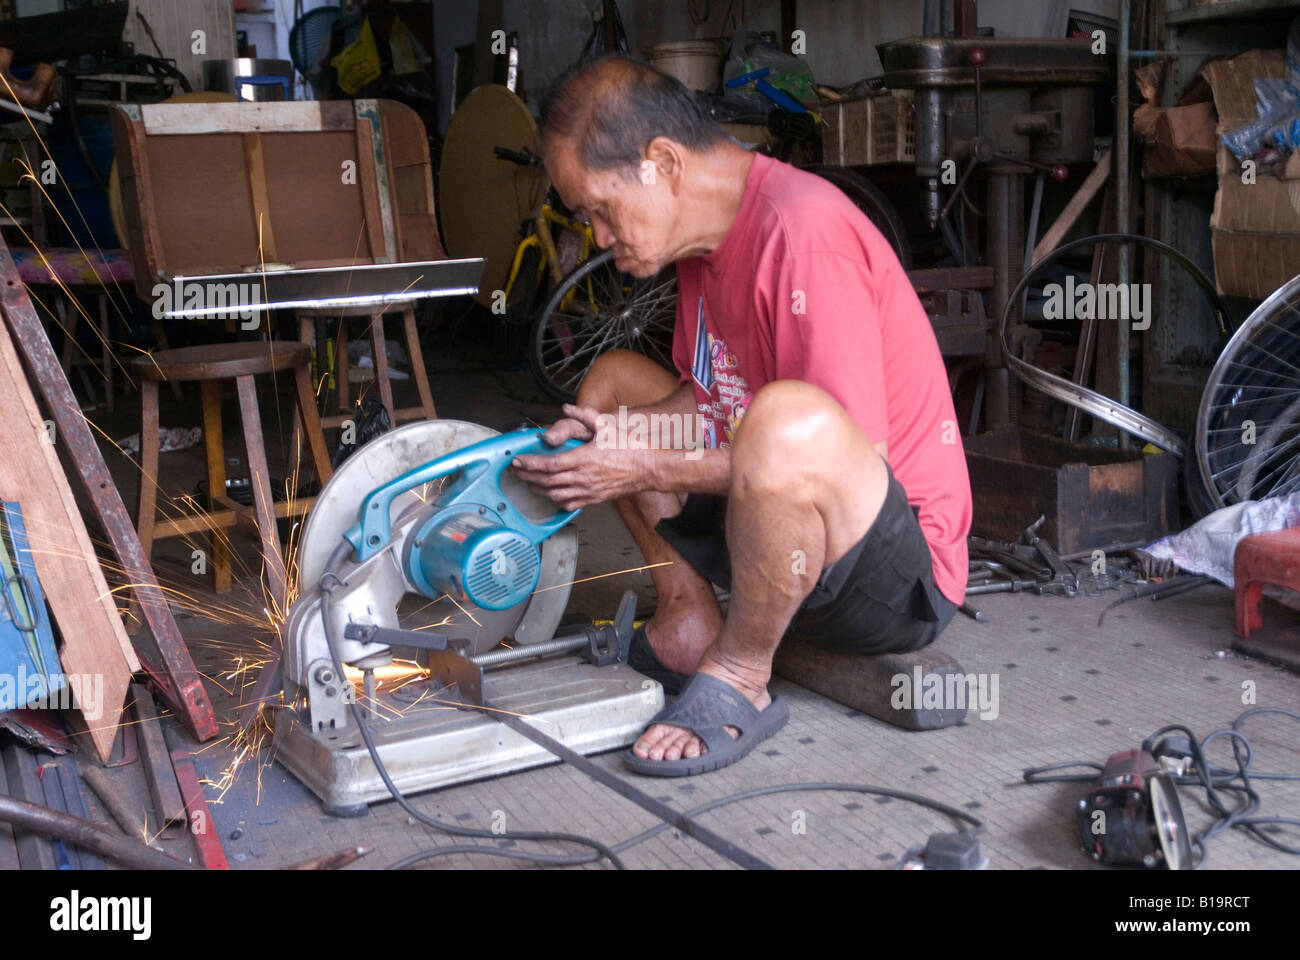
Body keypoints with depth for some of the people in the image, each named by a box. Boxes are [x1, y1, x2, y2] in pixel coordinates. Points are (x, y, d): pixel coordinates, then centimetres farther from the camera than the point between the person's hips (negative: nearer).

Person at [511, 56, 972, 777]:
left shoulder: (805, 234, -23)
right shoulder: (707, 232, 6)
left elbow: (854, 458, -26)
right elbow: (702, 397, 14)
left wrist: (650, 468, -23)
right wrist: (610, 434, -7)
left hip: (901, 578, -9)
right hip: (776, 526, 9)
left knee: (790, 417, -40)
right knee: (611, 380, 12)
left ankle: (738, 681, -17)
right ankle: (689, 622, 3)